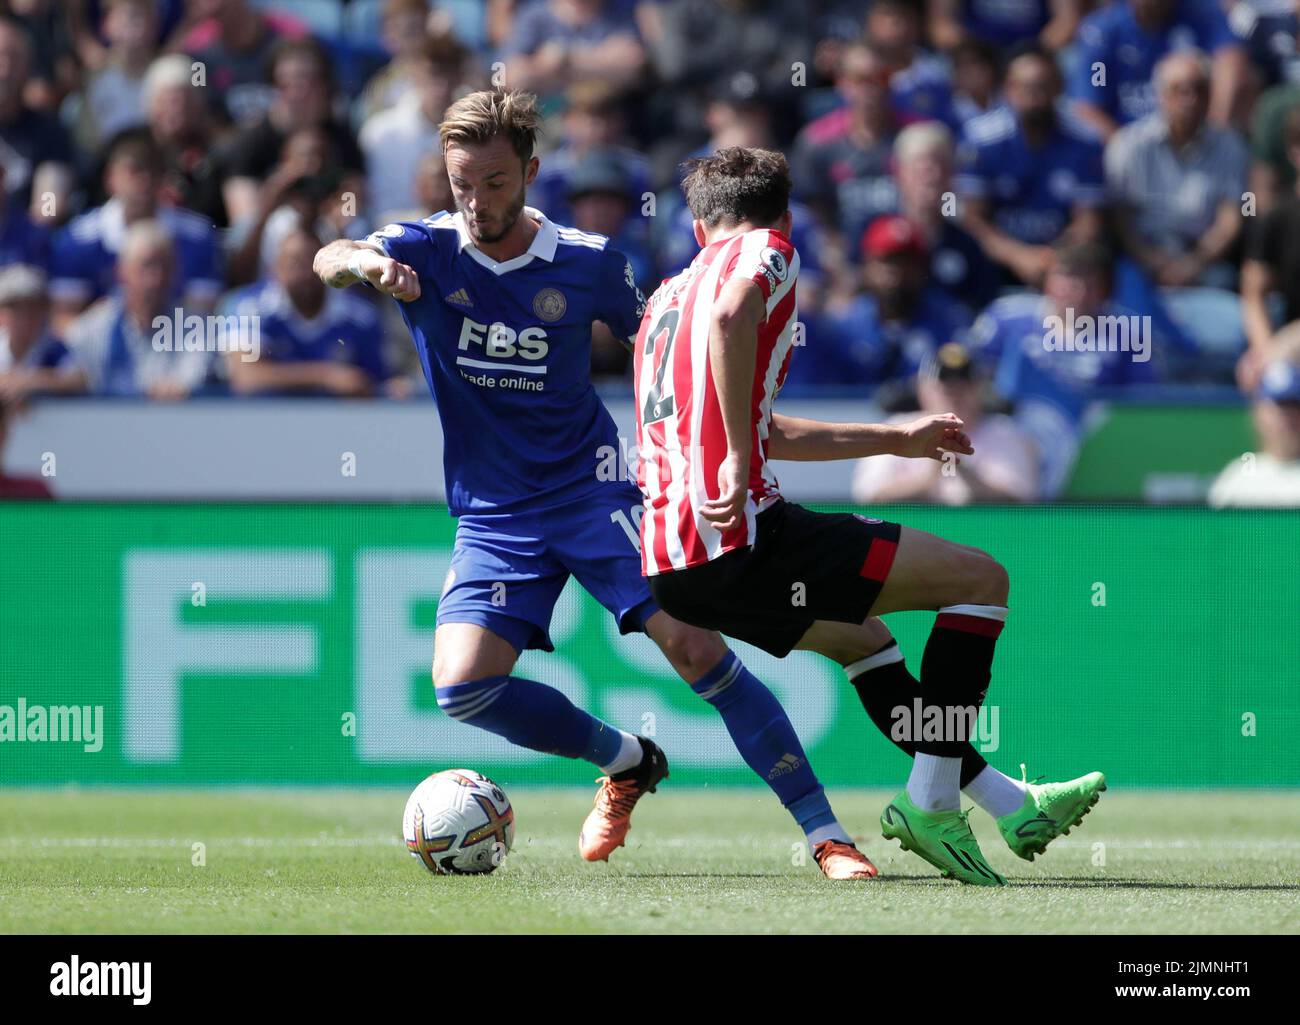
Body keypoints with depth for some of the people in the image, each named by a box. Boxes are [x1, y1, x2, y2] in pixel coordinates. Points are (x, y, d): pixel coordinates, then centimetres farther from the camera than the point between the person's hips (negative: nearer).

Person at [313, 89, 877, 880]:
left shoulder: (588, 262, -4)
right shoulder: (427, 250, -4)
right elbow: (329, 261, -23)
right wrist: (367, 263, -46)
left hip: (592, 492, -2)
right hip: (493, 516, 2)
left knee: (697, 649, -16)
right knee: (463, 687, -15)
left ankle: (828, 836, -13)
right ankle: (627, 763, 12)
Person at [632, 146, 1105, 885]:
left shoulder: (668, 296, 27)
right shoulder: (767, 250, 2)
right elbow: (731, 313, -23)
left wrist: (895, 438, 42)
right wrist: (739, 461, -22)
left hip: (668, 564, 9)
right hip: (739, 538, -9)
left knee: (859, 637, 32)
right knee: (982, 578, 0)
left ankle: (1007, 802, 31)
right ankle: (930, 801, -2)